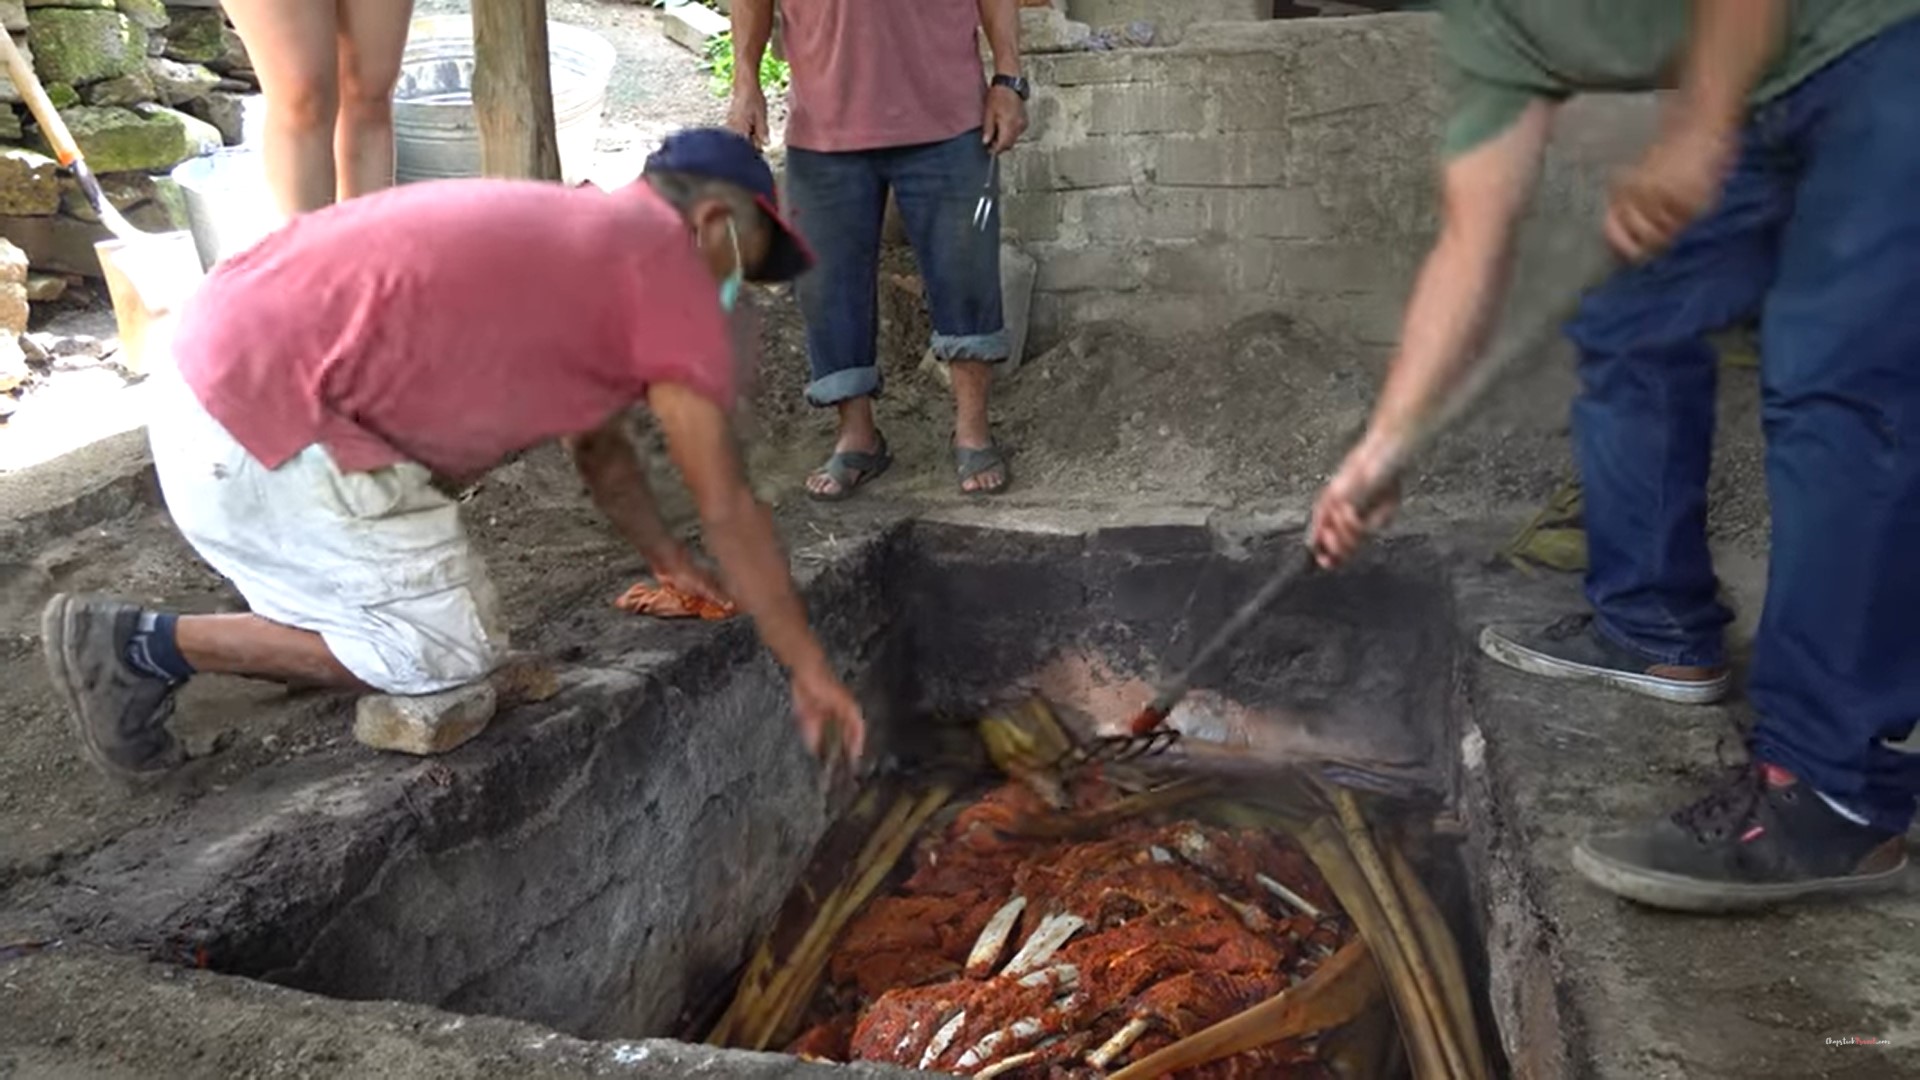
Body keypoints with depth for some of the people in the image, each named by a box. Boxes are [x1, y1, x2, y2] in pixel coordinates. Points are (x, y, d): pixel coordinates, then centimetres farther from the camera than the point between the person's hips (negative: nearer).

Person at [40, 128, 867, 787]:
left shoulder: (574, 228, 21)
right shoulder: (669, 270, -6)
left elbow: (598, 444, 30)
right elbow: (729, 511, -5)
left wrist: (669, 563, 36)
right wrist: (811, 671, 3)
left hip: (218, 374, 10)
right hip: (266, 411, -10)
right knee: (452, 647, -1)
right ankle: (145, 644, 2)